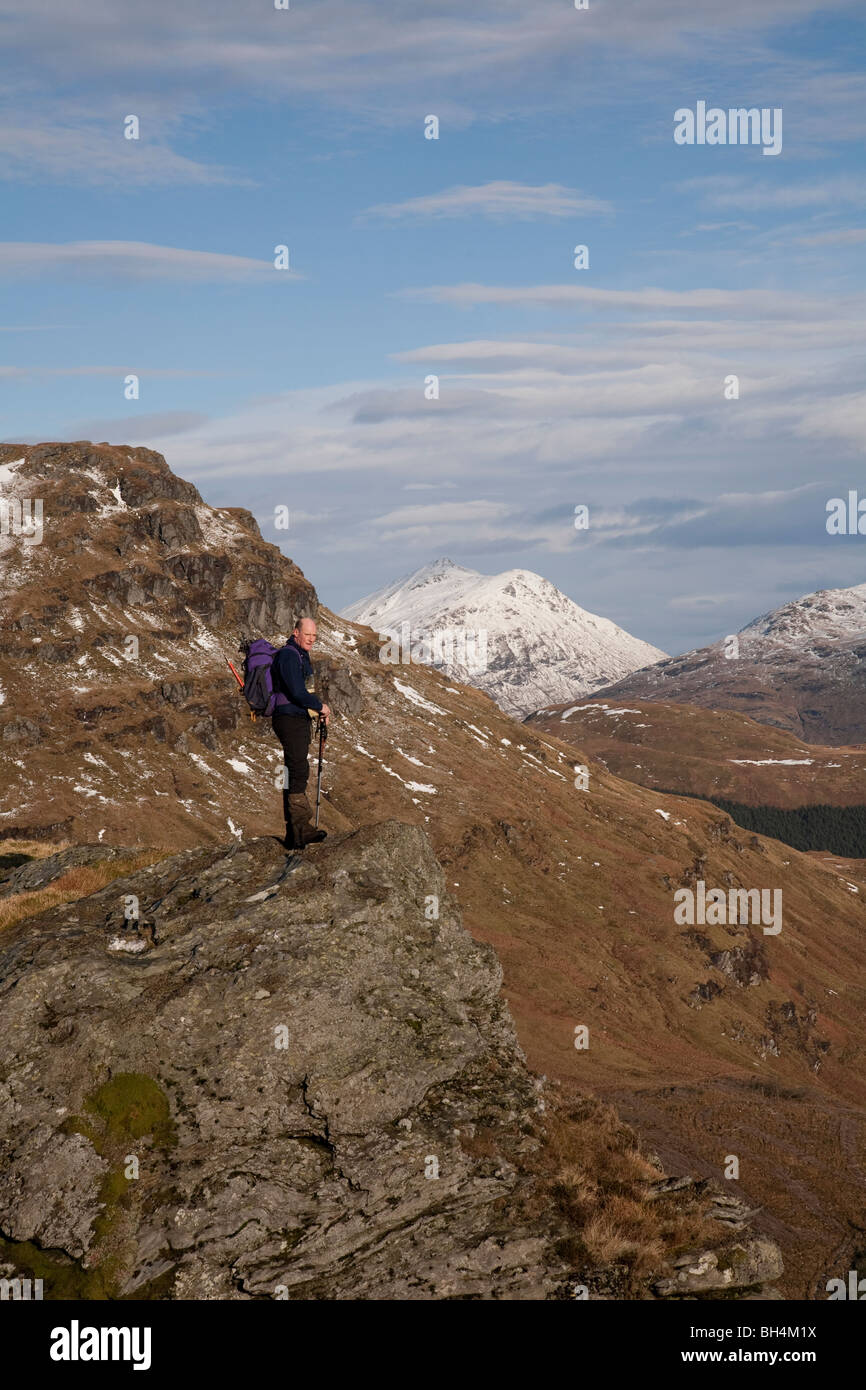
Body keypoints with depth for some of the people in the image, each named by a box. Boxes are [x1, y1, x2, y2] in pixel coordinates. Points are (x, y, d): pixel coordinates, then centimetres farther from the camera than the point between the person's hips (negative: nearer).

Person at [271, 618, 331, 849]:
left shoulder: (302, 656, 19)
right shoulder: (288, 656, -14)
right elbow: (296, 692, -22)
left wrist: (320, 708, 11)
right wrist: (320, 706, -9)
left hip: (300, 720, 10)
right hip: (289, 719, -10)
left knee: (294, 774, 9)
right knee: (298, 771, -15)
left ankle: (294, 833, 11)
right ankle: (300, 829, -17)